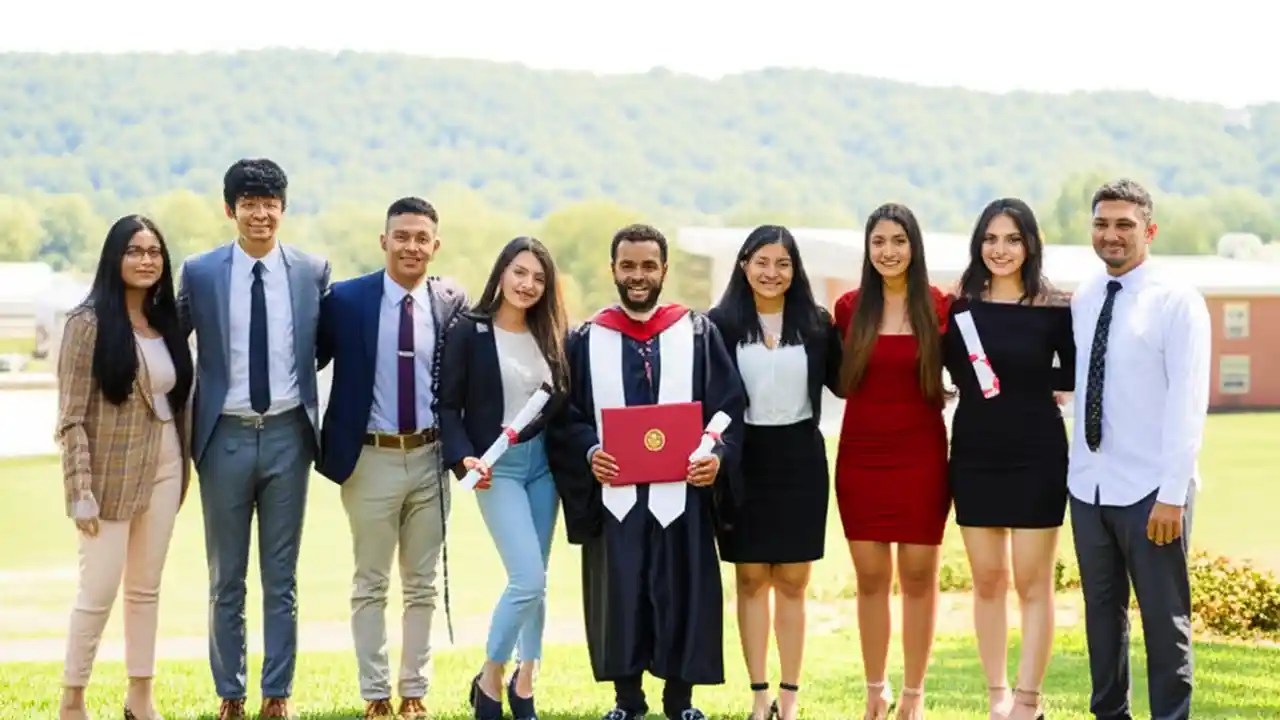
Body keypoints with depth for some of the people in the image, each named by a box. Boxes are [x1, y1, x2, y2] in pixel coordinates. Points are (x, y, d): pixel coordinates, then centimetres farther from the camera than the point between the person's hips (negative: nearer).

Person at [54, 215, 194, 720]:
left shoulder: (165, 321, 8)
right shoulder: (89, 321, -10)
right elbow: (71, 416, -13)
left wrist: (182, 466, 9)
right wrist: (81, 489, -17)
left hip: (163, 469, 6)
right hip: (111, 473, -6)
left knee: (146, 587, 12)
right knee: (99, 591, -3)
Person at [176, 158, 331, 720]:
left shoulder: (312, 271, 1)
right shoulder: (200, 272, -1)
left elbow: (325, 344, 13)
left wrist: (296, 378, 1)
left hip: (288, 435, 0)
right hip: (225, 436, 0)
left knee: (281, 580, 7)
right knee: (226, 580, 8)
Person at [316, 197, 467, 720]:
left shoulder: (452, 303, 1)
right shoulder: (346, 300, -5)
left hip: (430, 459, 2)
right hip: (371, 459, -2)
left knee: (422, 584, 10)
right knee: (370, 585, 6)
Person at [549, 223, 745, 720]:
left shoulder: (699, 334, 7)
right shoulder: (587, 340, 8)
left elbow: (728, 407, 3)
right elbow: (567, 415, 4)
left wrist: (719, 456, -14)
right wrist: (589, 452, -15)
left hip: (682, 488, 0)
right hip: (612, 489, 0)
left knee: (683, 594, 3)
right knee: (619, 594, 4)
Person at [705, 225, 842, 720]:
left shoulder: (816, 323, 3)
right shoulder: (720, 323, -2)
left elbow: (843, 382, 7)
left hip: (800, 458, 1)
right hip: (744, 458, -1)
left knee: (792, 581, 5)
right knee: (752, 579, 4)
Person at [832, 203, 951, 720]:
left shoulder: (940, 306, -3)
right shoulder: (849, 308, 1)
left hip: (920, 455, -1)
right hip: (861, 456, 1)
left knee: (918, 576, 4)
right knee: (870, 578, 7)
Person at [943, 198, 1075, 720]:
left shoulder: (1055, 308, -5)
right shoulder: (960, 308, 2)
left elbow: (1078, 376, 3)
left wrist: (1029, 379, -9)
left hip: (1037, 454, -3)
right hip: (975, 453, 3)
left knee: (1032, 583, 0)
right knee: (987, 581, 8)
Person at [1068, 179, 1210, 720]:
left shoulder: (1177, 303, -7)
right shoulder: (1082, 301, 9)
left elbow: (1187, 402, -12)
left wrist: (1172, 494, -17)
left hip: (1149, 491, -5)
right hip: (1089, 486, 5)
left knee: (1165, 618, 2)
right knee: (1102, 611, 13)